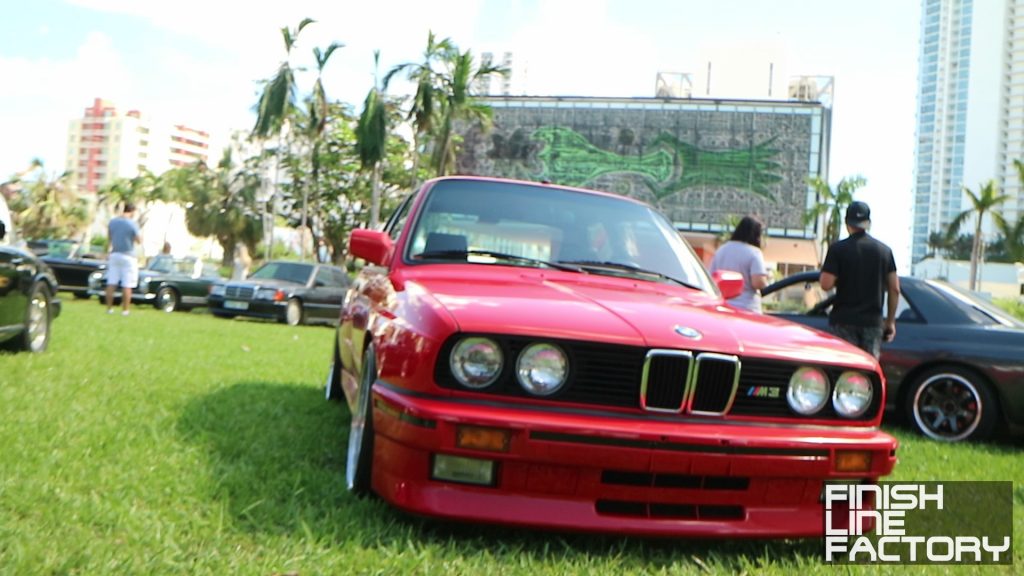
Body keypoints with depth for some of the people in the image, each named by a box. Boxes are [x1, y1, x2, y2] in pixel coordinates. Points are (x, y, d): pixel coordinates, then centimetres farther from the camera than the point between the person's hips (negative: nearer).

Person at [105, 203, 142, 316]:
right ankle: (125, 310, -1)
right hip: (128, 256, -5)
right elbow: (139, 241, -7)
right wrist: (139, 233, 10)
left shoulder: (112, 222, 3)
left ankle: (109, 308, 11)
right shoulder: (132, 224, -13)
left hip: (114, 255, 5)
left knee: (111, 283, 8)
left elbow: (109, 237, 15)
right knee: (127, 286, -1)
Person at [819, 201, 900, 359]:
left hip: (844, 320, -3)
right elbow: (894, 289, 6)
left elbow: (826, 284, -13)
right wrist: (890, 321, 13)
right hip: (873, 321, 3)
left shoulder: (838, 249, -6)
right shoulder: (884, 250, 6)